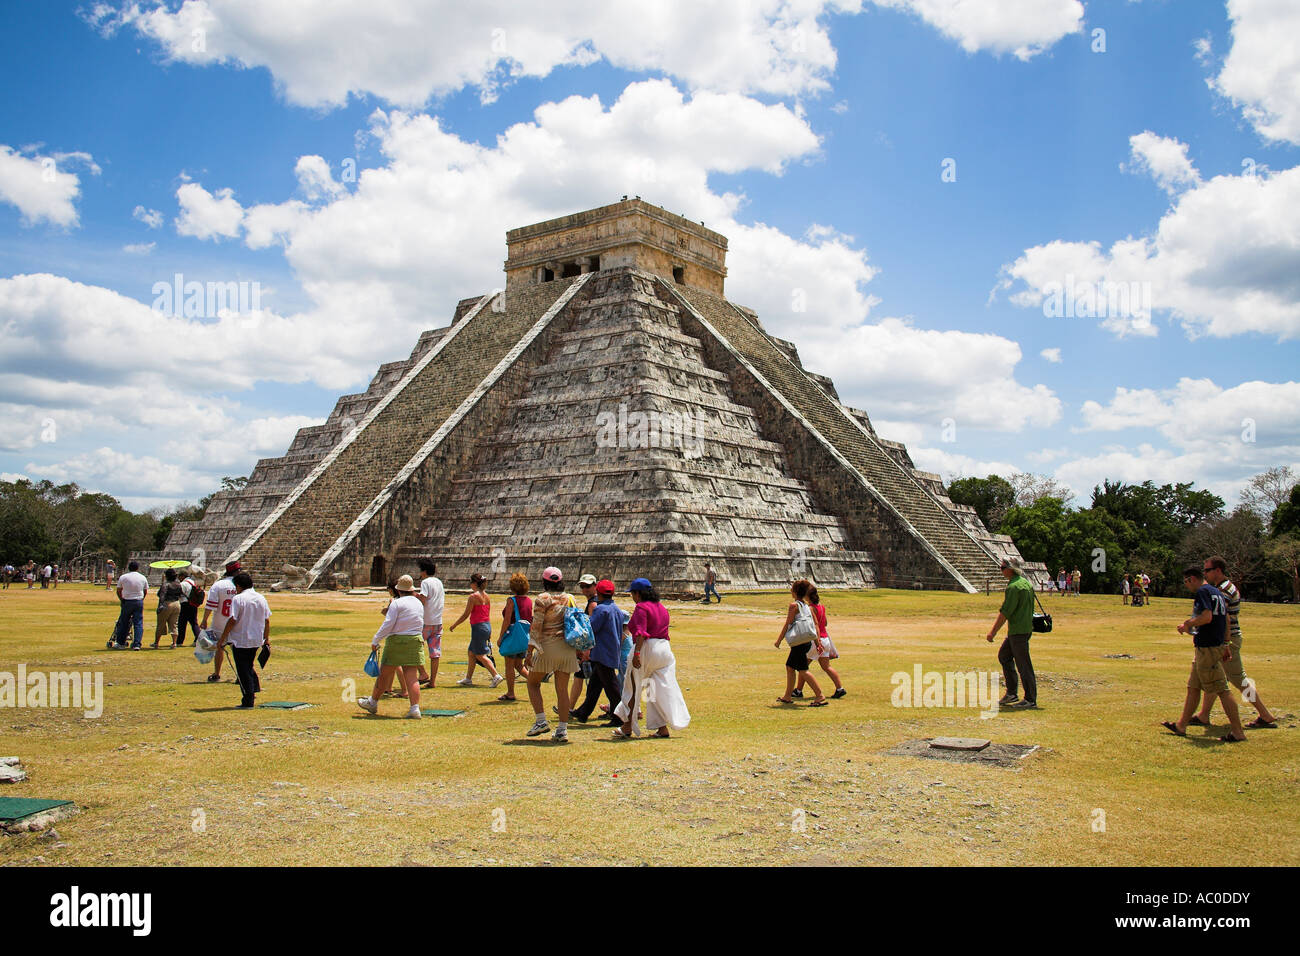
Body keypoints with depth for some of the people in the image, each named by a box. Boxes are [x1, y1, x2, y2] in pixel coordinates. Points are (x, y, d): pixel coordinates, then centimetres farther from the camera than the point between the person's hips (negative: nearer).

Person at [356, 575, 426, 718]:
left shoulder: (396, 603, -10)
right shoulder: (419, 603, 10)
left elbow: (388, 625, -16)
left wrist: (375, 640, -9)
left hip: (396, 641, -5)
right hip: (415, 642, 5)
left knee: (384, 674, 10)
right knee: (412, 677, 1)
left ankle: (373, 702, 26)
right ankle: (415, 709, -9)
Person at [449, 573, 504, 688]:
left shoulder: (473, 596, -14)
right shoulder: (486, 596, 9)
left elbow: (466, 614, -12)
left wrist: (454, 625, 0)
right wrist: (489, 633, 19)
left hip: (478, 627, -8)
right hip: (487, 626, 8)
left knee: (480, 655, -2)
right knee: (471, 653, 17)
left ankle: (496, 676, -8)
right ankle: (468, 678, 24)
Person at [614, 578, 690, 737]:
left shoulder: (641, 607, -10)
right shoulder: (662, 607, 15)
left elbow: (641, 633, -21)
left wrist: (636, 653, -25)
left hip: (646, 648, -7)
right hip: (665, 648, 8)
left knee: (633, 688, 5)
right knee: (662, 688, 8)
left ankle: (627, 727, 11)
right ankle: (662, 728, 5)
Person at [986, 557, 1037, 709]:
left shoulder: (1014, 586, -18)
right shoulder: (1026, 583, 12)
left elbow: (1005, 612, -20)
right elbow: (1030, 608, 18)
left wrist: (993, 632, -15)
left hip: (1018, 631, -10)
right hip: (1026, 627, 10)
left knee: (1023, 664, -3)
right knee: (1004, 655, 18)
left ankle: (1031, 700, 3)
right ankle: (1011, 693, 21)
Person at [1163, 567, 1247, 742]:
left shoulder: (1202, 591, -12)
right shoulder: (1217, 592, 17)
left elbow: (1207, 617, -24)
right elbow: (1226, 619, 19)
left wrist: (1187, 624, -9)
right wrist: (1226, 644, 21)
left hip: (1207, 648, -10)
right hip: (1217, 645, 10)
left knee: (1222, 690, -7)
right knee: (1193, 687, 15)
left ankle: (1238, 732, -4)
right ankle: (1181, 726, 22)